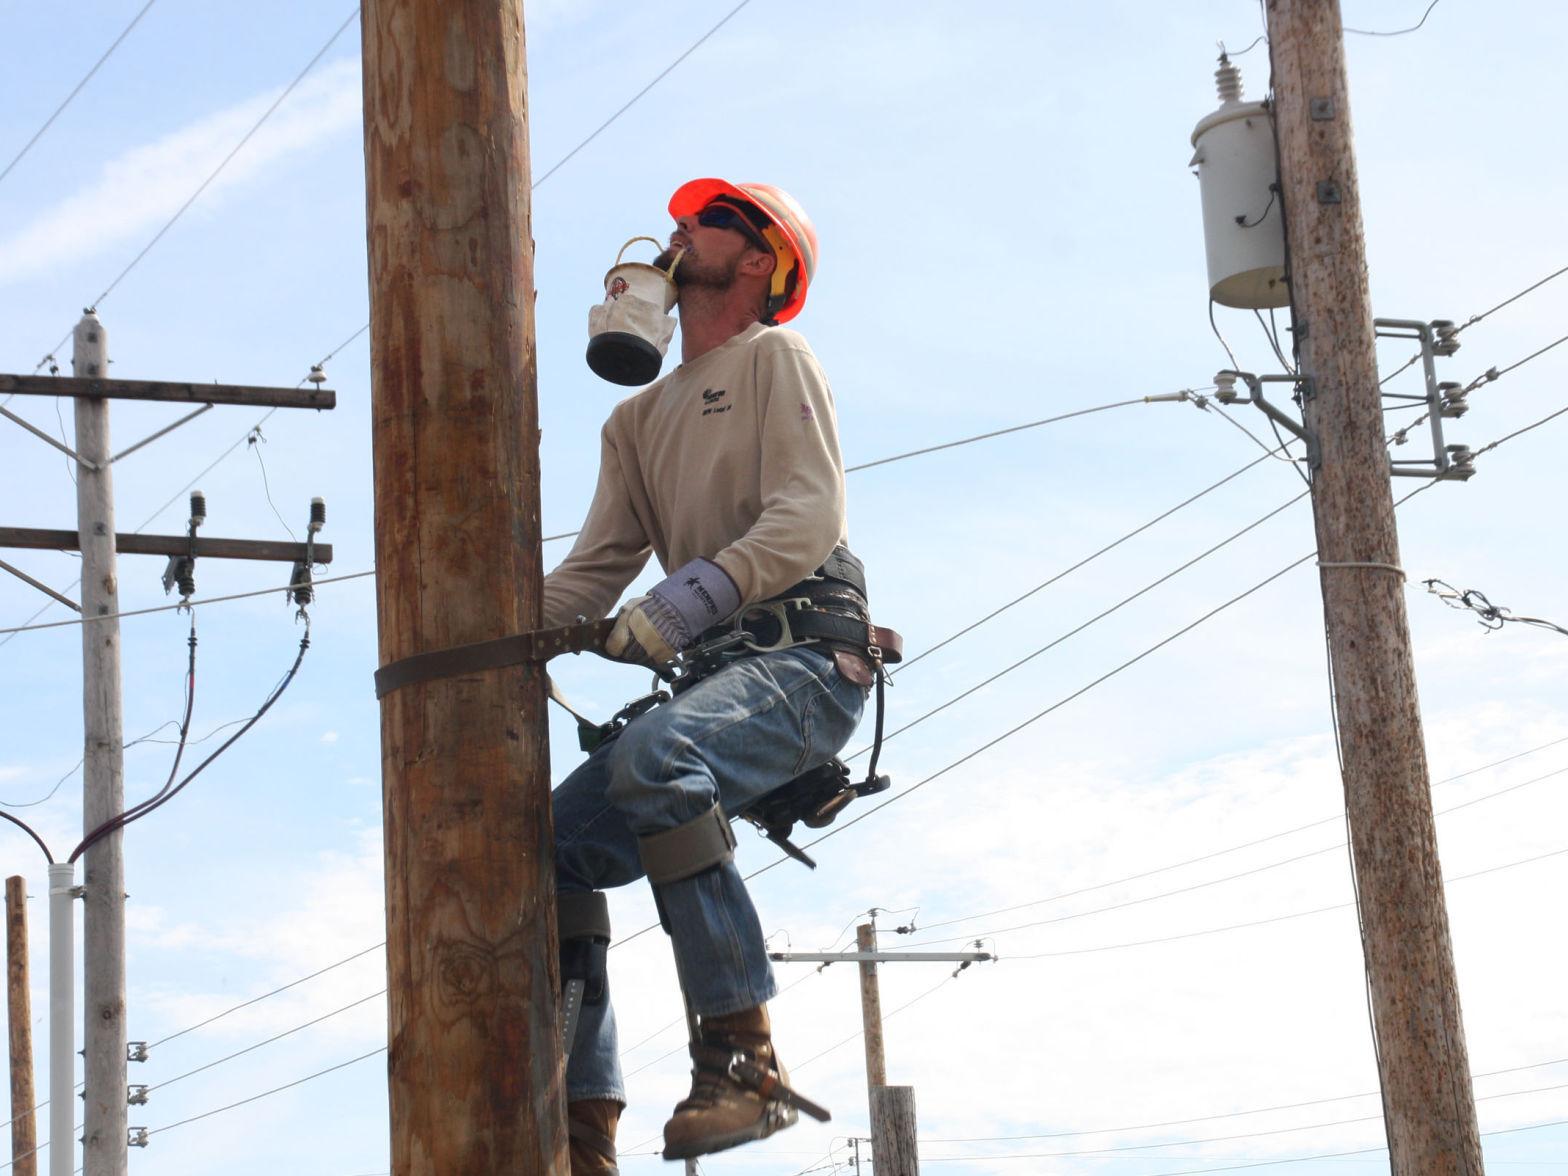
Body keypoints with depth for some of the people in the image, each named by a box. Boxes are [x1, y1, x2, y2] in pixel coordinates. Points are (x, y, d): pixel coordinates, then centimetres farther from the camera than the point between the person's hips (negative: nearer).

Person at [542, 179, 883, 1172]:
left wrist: (685, 601, -26)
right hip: (716, 674, 7)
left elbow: (808, 520, -12)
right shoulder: (638, 421, 26)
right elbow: (596, 566, 18)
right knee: (556, 845, -8)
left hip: (806, 657, -7)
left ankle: (744, 1056, -36)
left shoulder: (775, 359, 4)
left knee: (650, 758, -36)